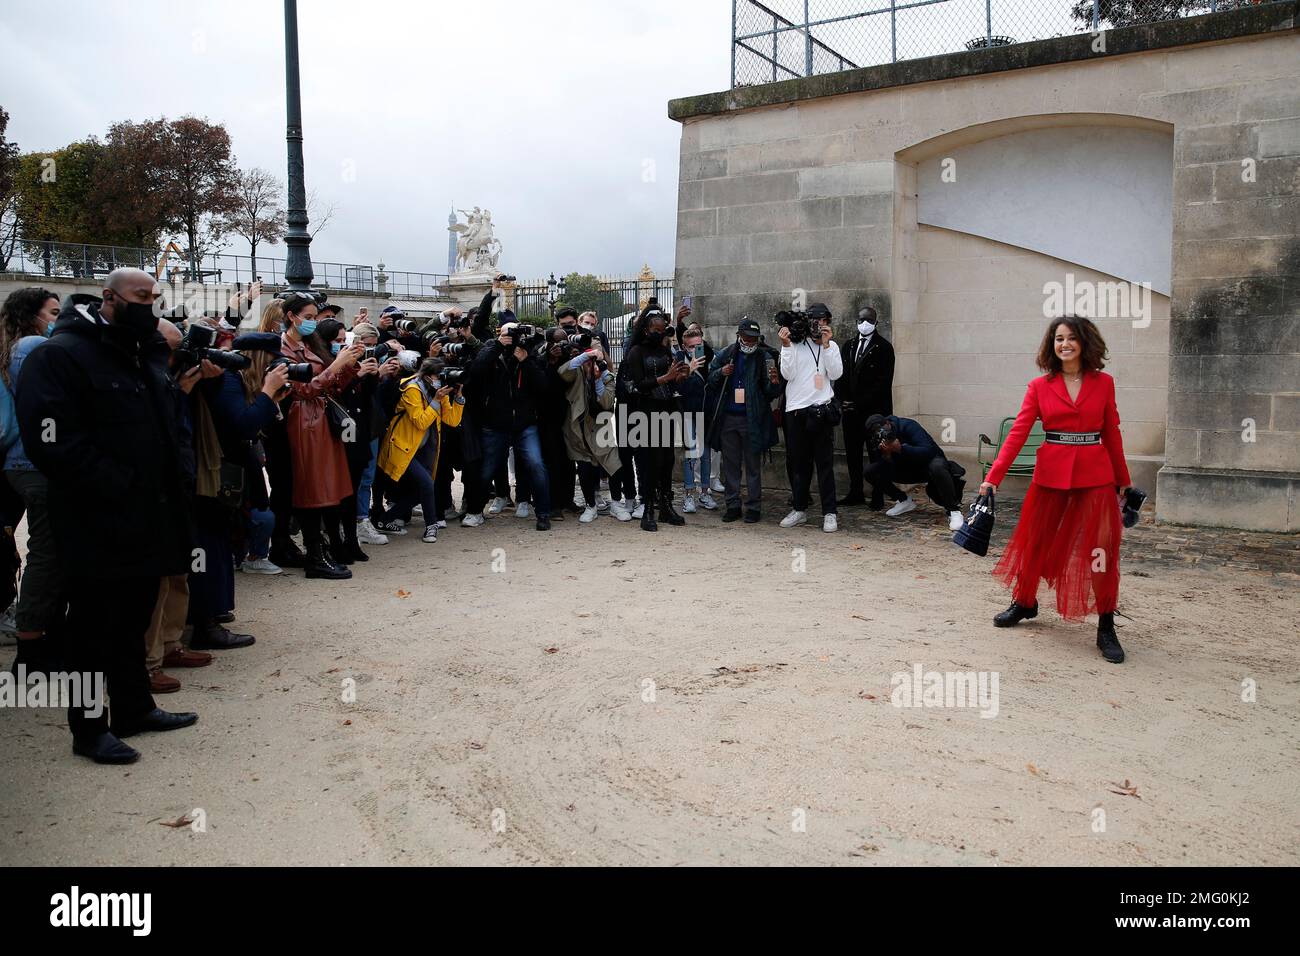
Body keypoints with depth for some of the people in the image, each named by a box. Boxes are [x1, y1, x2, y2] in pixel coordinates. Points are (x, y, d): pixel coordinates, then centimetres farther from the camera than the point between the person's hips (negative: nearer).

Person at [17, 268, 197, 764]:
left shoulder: (140, 356, 16)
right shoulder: (60, 354, -12)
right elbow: (51, 441, -22)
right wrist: (115, 487, -22)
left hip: (145, 519, 8)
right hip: (98, 524, -8)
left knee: (134, 618, 18)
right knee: (95, 625, 2)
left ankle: (135, 707, 31)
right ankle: (89, 728, 14)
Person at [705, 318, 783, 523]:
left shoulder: (763, 358, -2)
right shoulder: (724, 355, 5)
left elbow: (771, 393, -3)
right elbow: (709, 379, 9)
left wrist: (774, 383, -25)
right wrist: (720, 373, -11)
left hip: (752, 419, -2)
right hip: (727, 418, 3)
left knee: (753, 465, 4)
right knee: (730, 464, 10)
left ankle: (753, 507, 12)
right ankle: (732, 505, 19)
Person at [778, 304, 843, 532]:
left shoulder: (832, 346, 9)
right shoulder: (794, 345, 6)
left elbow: (836, 373, -5)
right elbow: (787, 374, -4)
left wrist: (825, 344, -10)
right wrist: (786, 345, -10)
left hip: (821, 410, -1)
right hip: (796, 411, 1)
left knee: (825, 463, 0)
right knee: (800, 463, 10)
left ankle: (829, 513, 3)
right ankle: (800, 510, 20)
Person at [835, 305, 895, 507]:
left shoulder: (883, 347, -3)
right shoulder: (848, 346, 14)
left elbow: (883, 382, -9)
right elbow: (840, 377, 15)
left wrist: (859, 404, -12)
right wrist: (843, 401, -1)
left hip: (874, 412, -5)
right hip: (851, 411, 5)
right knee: (852, 453, 7)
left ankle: (878, 497, 4)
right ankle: (855, 493, 15)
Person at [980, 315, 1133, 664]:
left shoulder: (1103, 383, 3)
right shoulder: (1039, 387, 1)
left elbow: (1112, 434, 9)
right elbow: (1018, 433, -6)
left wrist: (1123, 480, 15)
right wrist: (993, 477, -14)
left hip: (1096, 475, 0)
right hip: (1051, 474, 1)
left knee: (1101, 549, -4)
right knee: (1034, 542, 11)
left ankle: (1106, 628, 8)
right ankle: (1024, 603, 35)